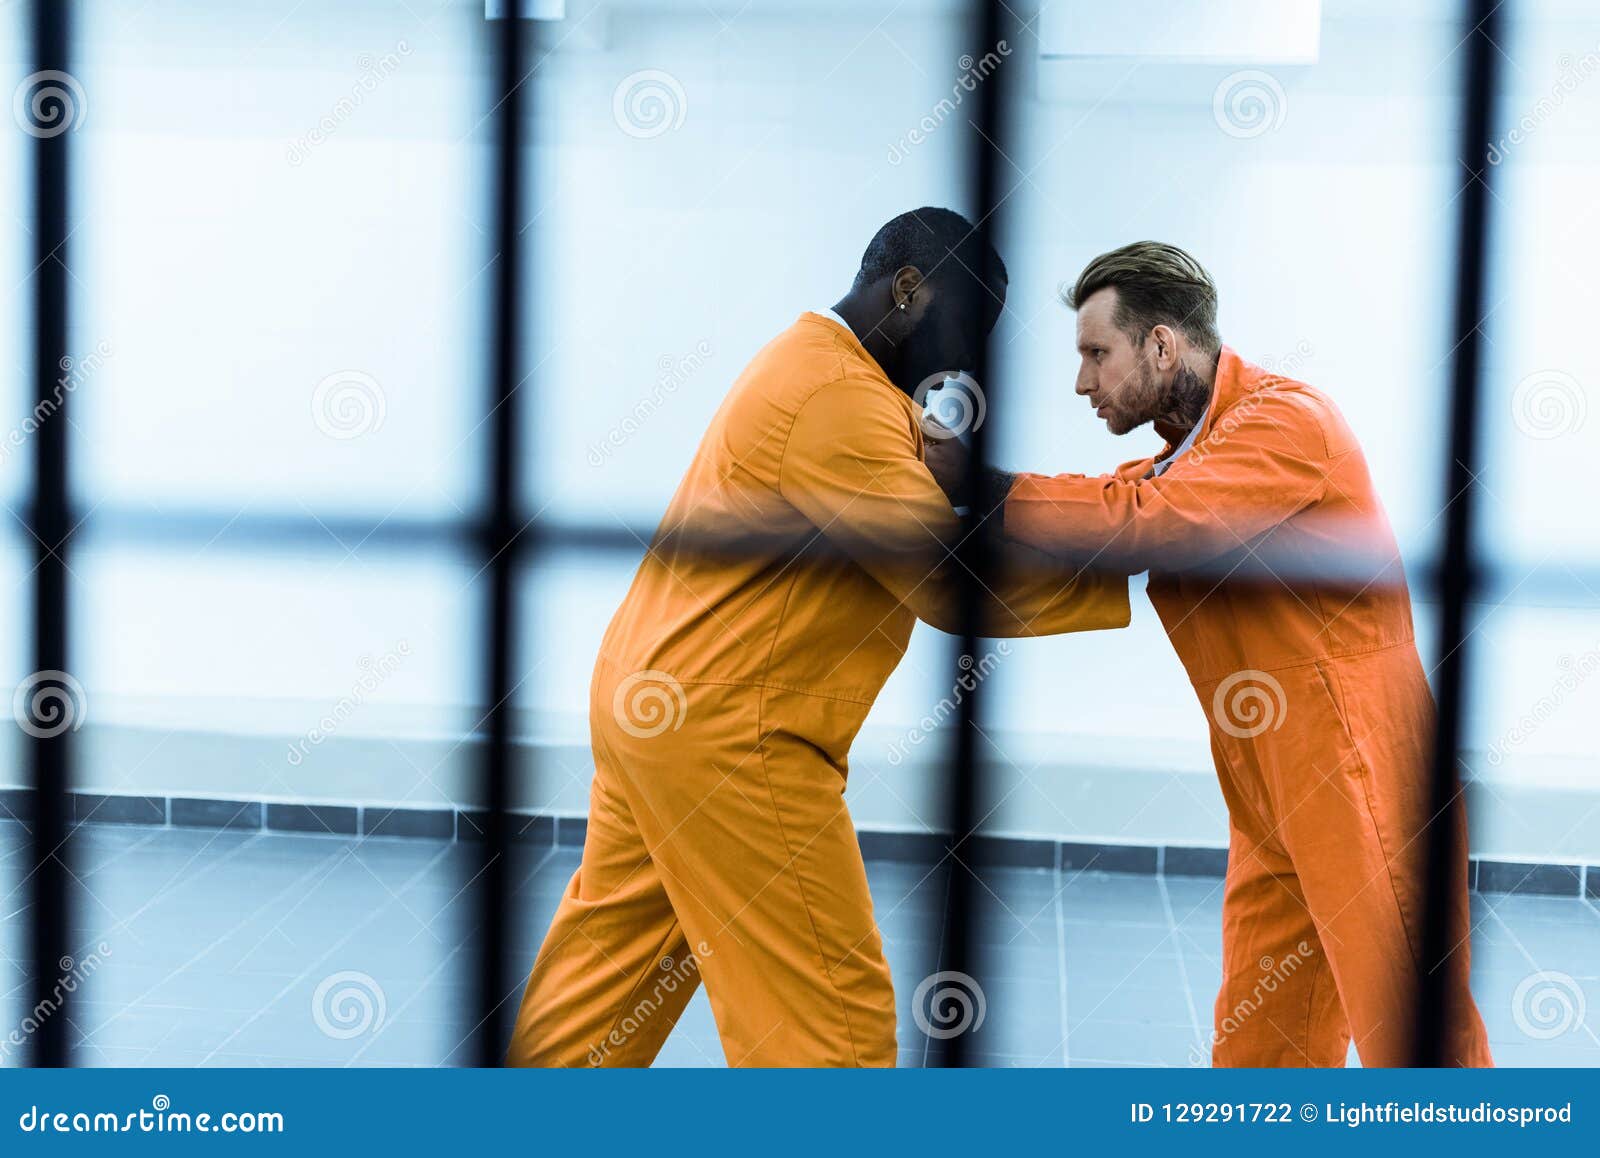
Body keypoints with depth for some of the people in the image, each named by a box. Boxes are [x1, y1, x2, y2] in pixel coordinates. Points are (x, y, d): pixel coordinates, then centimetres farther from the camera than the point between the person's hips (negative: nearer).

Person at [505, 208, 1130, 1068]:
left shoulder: (808, 358, 15)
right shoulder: (838, 399, -19)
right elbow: (955, 581, -23)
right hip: (728, 738, -11)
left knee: (611, 951, 20)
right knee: (834, 1006, -4)